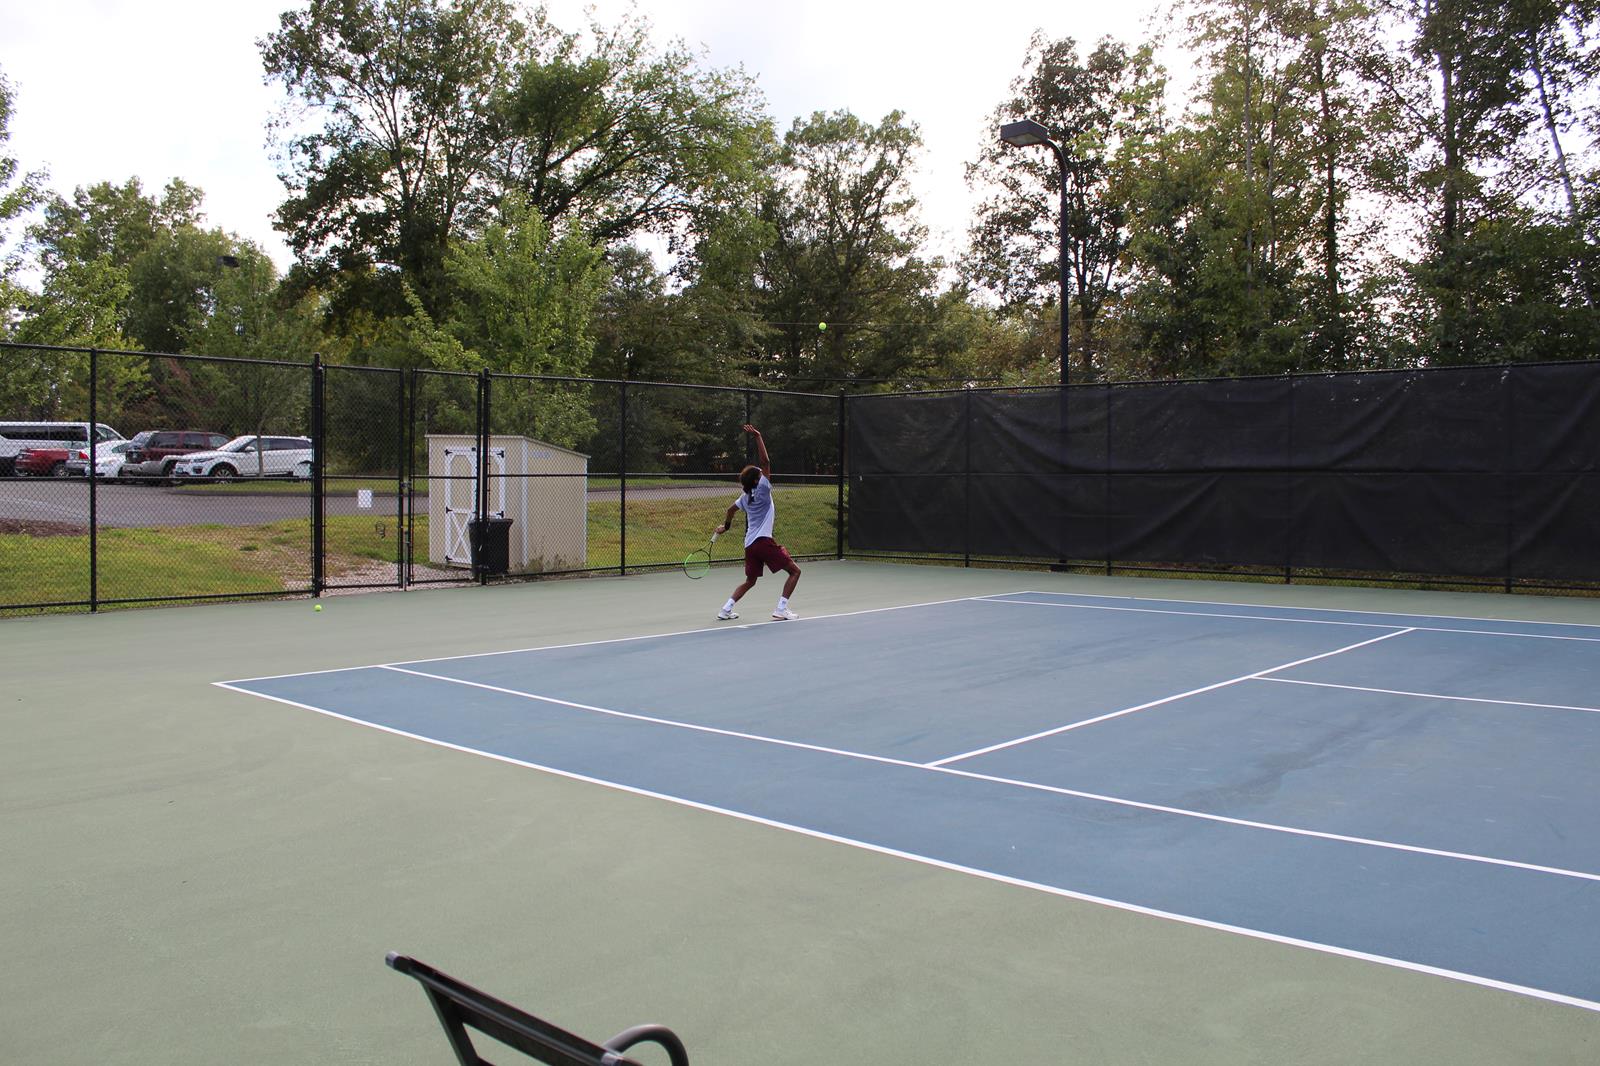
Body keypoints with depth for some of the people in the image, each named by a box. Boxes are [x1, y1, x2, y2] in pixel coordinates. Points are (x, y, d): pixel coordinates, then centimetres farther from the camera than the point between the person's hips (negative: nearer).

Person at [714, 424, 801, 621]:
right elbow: (765, 462, -15)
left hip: (749, 544, 8)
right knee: (794, 571, 1)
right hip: (763, 541, -8)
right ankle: (781, 609, -6)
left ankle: (726, 610, 15)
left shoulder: (745, 496, 13)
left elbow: (731, 509, 28)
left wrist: (725, 526, 45)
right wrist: (758, 437, -15)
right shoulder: (762, 490, -9)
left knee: (750, 581, 22)